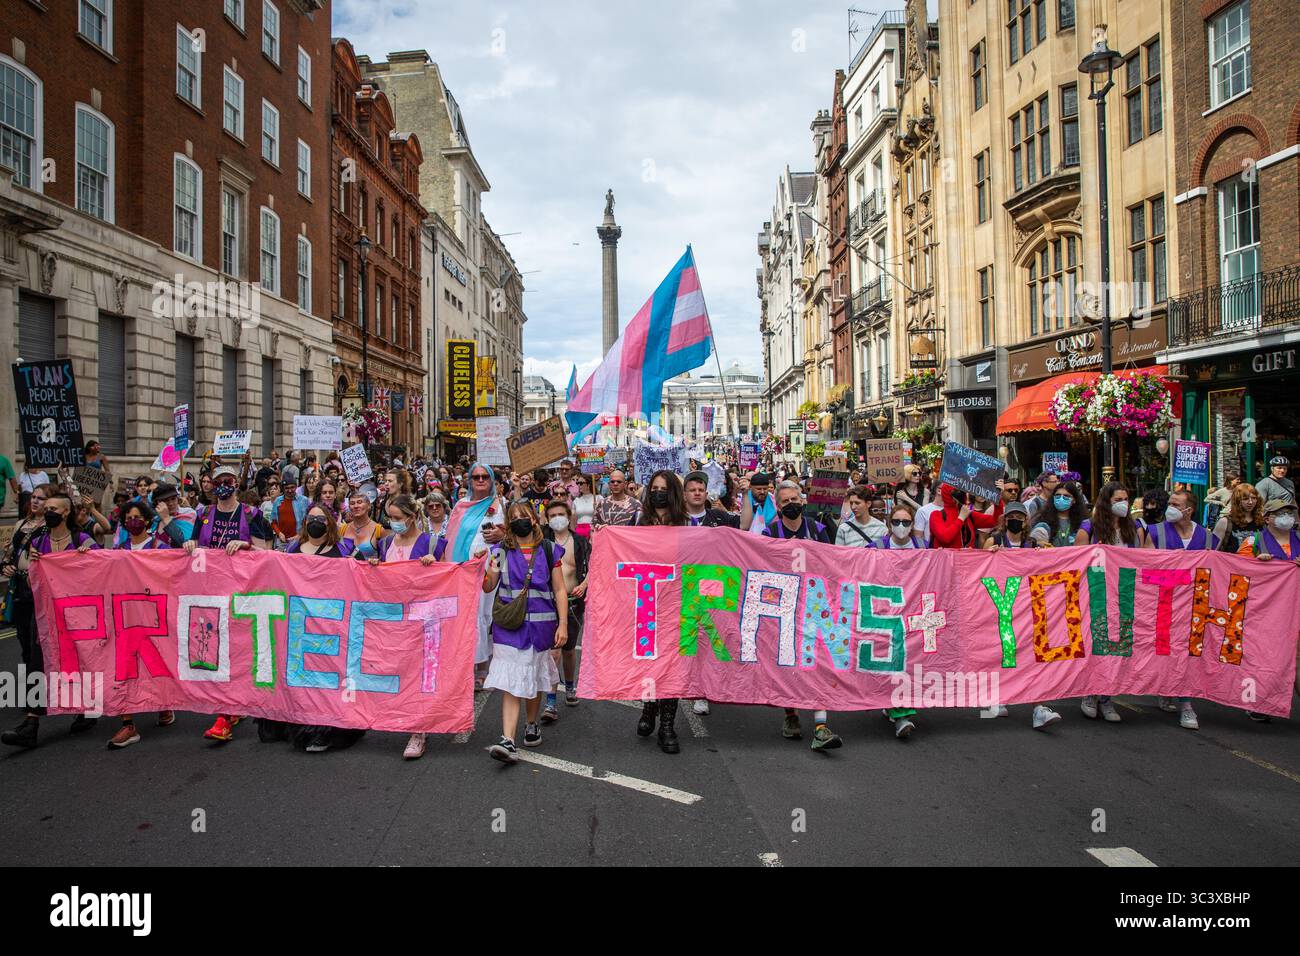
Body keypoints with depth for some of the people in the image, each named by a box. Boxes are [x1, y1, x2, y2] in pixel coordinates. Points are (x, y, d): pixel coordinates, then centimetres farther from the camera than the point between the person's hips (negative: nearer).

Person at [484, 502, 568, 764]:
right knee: (510, 681, -10)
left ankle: (531, 724, 37)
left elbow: (559, 590, 4)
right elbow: (488, 587, 5)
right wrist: (482, 569, -16)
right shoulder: (502, 551, 5)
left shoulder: (549, 550, 4)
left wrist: (563, 625, -3)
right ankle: (507, 741, -14)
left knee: (534, 677, 14)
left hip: (540, 624, 1)